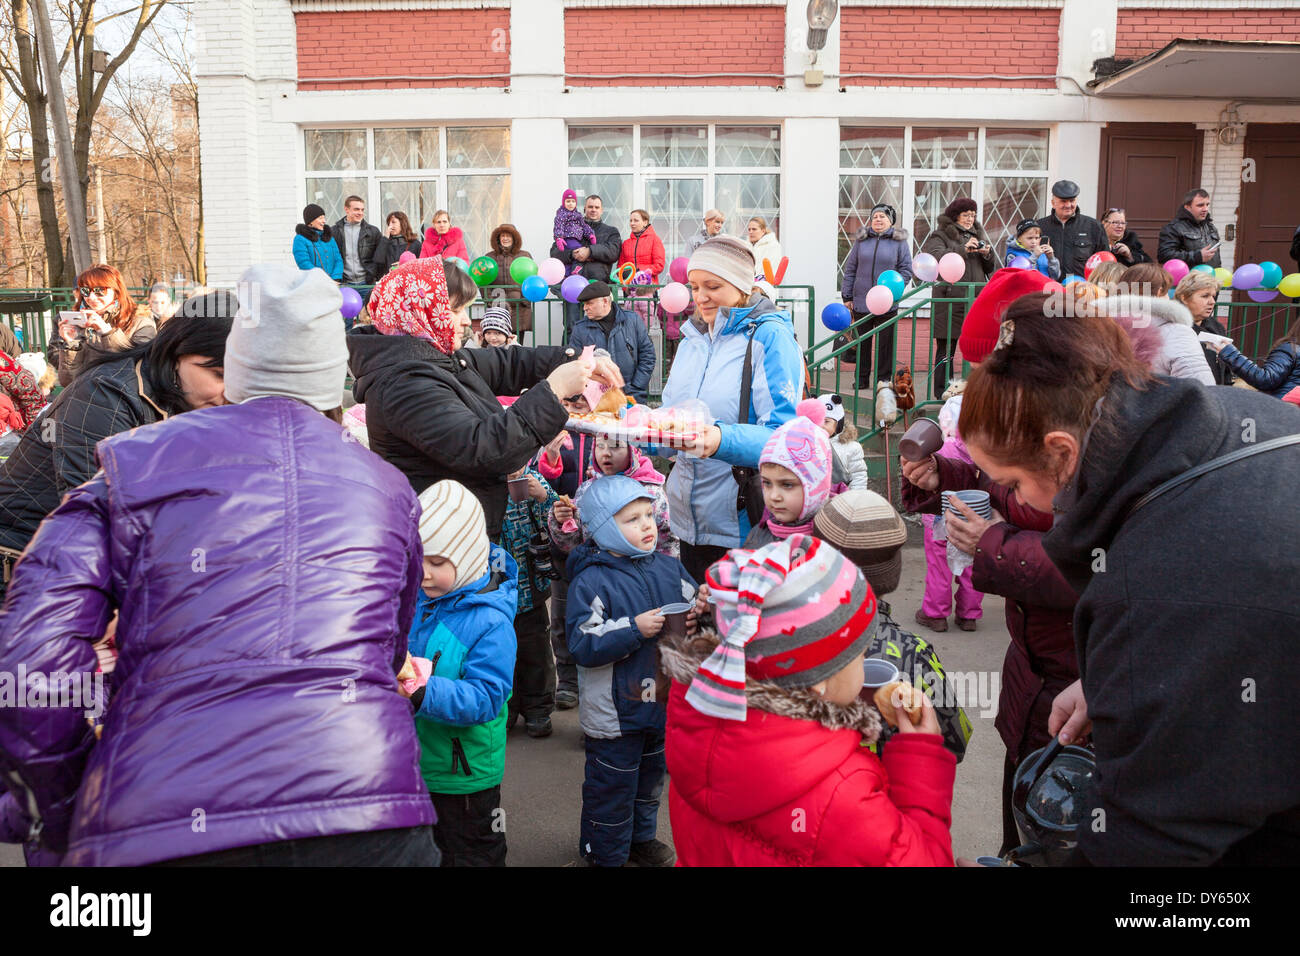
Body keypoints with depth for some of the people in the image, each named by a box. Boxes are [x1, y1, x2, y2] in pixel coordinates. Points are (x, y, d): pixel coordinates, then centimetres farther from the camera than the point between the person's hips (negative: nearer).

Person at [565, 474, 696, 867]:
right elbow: (582, 646, -24)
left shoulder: (668, 568, 0)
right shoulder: (591, 581, -18)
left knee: (651, 776, 25)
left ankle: (641, 837, 47)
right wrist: (635, 629, -29)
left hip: (662, 699, 6)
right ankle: (605, 853, 30)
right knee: (612, 788, 9)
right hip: (614, 712, -6)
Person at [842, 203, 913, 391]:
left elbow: (906, 270, 4)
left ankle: (884, 379, 11)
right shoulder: (861, 240, 9)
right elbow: (850, 270, 10)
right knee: (862, 342, 7)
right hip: (861, 302, 2)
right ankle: (862, 380, 16)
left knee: (885, 343, 2)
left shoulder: (899, 241, 4)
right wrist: (847, 297, 5)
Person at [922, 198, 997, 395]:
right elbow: (937, 257, -15)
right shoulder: (940, 236, 4)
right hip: (950, 300, -5)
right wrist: (964, 249, -20)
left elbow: (991, 268, 21)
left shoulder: (979, 235, 22)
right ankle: (942, 392, 3)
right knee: (946, 349, -2)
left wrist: (987, 254, 0)